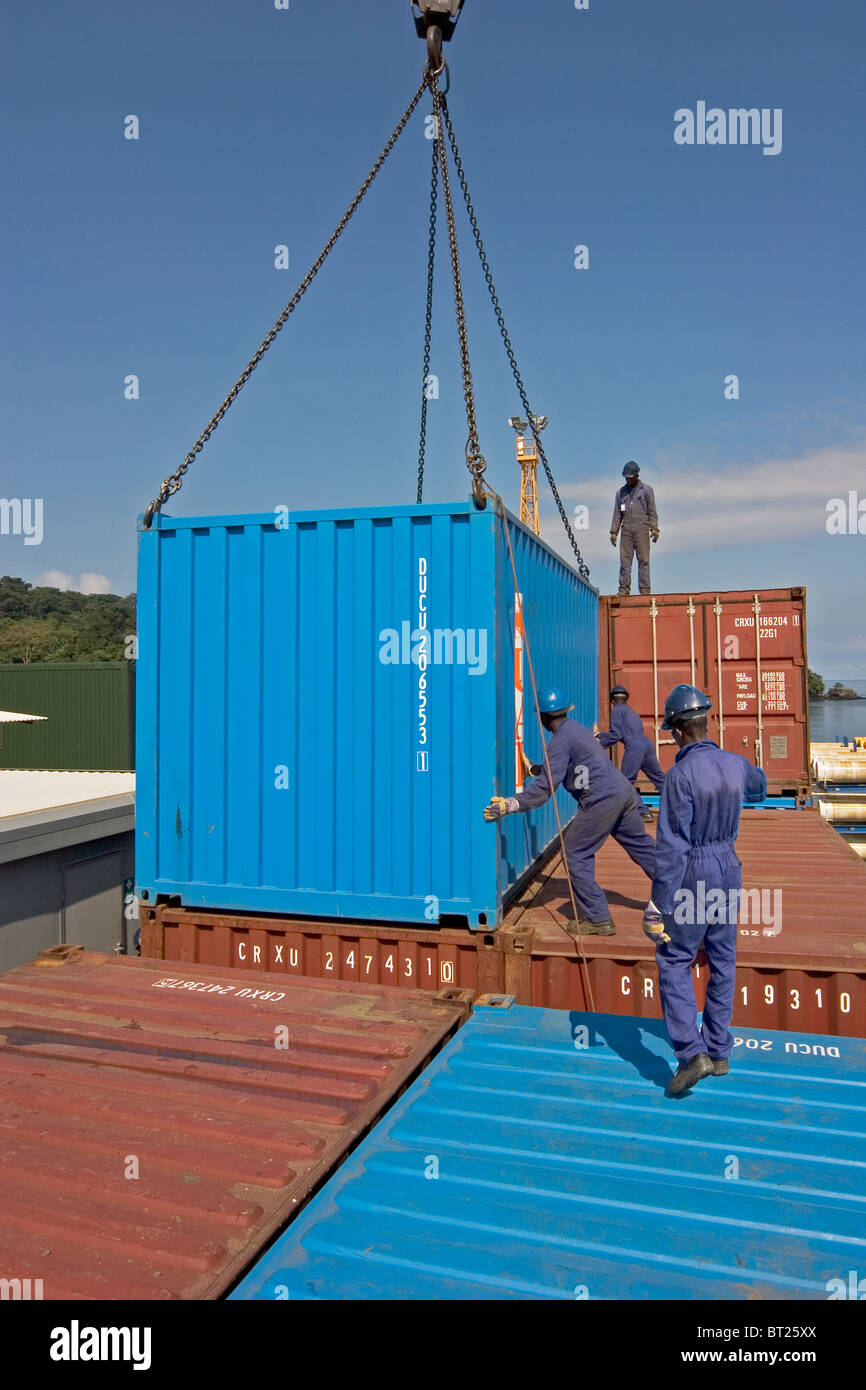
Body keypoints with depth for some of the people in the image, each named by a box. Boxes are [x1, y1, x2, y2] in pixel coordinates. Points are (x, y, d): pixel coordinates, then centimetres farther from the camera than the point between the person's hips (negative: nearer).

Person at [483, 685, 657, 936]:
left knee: (576, 855, 0)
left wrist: (510, 805, -21)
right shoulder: (577, 728, 17)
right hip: (623, 791, 9)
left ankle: (597, 919, 2)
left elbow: (545, 787, -18)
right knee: (642, 846, 20)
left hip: (601, 800, -9)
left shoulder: (560, 741, -11)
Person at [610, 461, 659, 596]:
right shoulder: (621, 492, 17)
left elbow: (652, 511, 5)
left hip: (641, 530, -3)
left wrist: (654, 528, -5)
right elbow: (617, 514, 17)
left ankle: (645, 589, -6)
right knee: (625, 560, -3)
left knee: (643, 560, -6)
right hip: (626, 531, 3)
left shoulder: (646, 490, 9)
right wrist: (614, 531, 9)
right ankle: (624, 589, -2)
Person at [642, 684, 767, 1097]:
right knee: (722, 962, 15)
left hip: (693, 877, -6)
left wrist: (658, 904, -17)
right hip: (729, 868, 7)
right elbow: (759, 787, 25)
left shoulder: (681, 774, -22)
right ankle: (719, 1052, 26)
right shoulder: (735, 764, -1)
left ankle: (692, 1054, -3)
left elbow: (671, 846, -22)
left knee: (674, 962, 5)